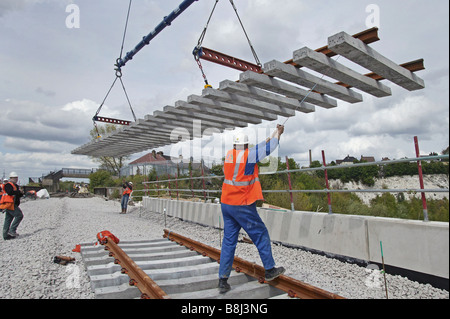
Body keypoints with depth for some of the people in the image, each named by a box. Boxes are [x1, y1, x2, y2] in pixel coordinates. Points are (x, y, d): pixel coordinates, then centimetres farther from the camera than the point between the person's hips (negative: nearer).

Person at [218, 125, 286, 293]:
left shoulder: (229, 155, 7)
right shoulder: (248, 155, -12)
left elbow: (256, 149, 20)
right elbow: (268, 148, 0)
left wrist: (270, 138, 29)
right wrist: (278, 132, 18)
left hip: (226, 204, 7)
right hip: (242, 206, -6)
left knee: (228, 241, 11)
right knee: (261, 235, 11)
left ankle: (223, 280, 13)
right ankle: (270, 270, 24)